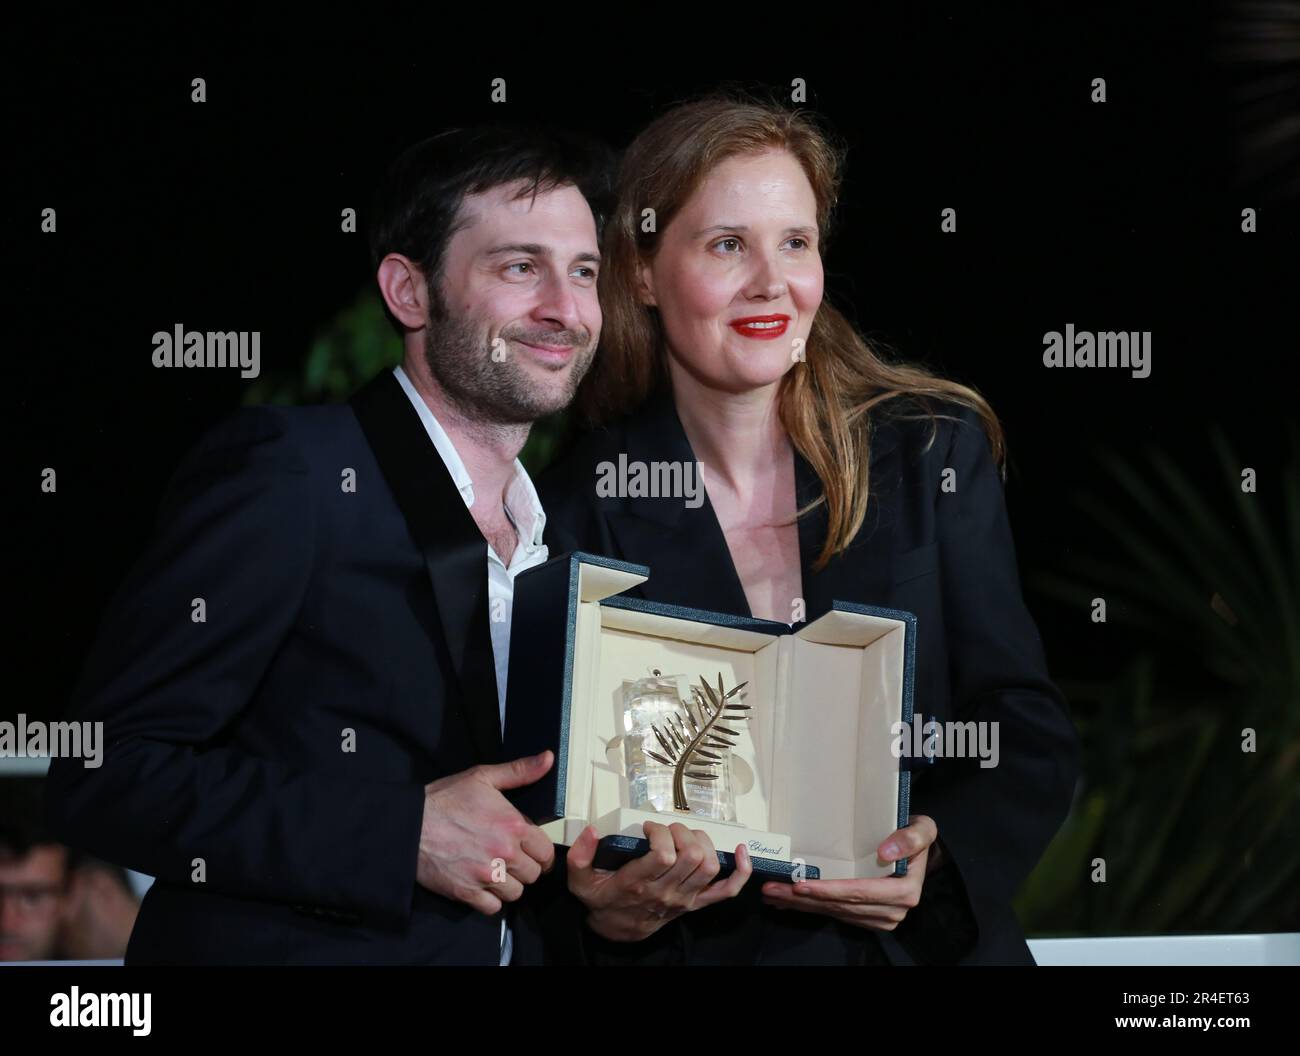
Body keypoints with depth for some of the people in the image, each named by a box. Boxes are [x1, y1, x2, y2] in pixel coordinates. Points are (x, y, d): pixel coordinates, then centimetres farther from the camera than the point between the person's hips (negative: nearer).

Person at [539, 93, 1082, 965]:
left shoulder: (936, 451, 6)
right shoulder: (581, 510, 2)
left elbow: (1030, 734, 6)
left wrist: (940, 859, -14)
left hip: (936, 943, 1)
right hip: (706, 947, 0)